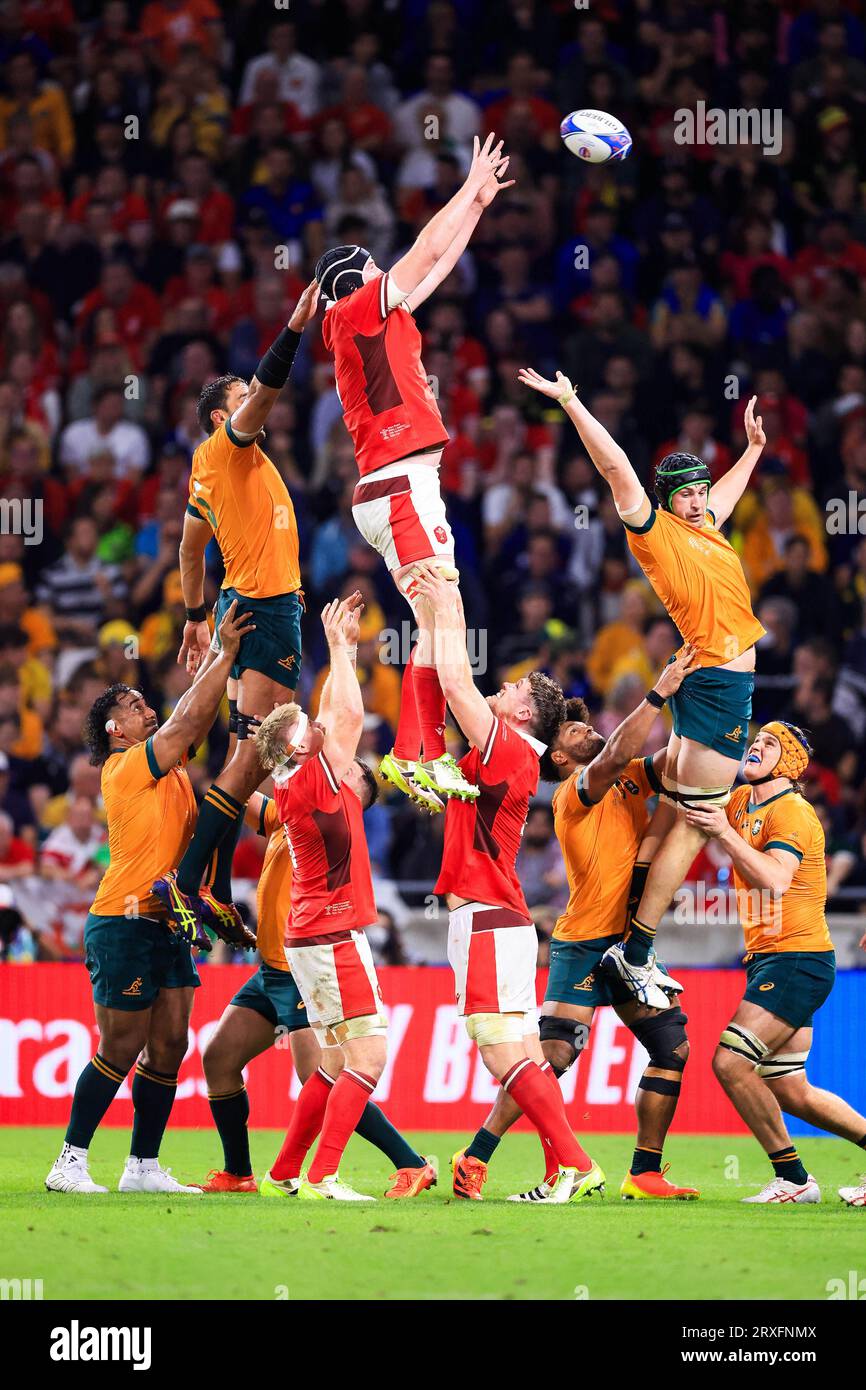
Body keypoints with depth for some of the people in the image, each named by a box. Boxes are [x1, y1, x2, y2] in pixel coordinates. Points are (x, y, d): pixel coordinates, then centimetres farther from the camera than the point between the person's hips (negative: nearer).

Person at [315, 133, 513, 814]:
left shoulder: (372, 319, 23)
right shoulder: (360, 308, -1)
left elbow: (436, 267, 32)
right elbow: (428, 252, -2)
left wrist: (478, 203, 35)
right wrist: (473, 187, 9)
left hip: (388, 491, 10)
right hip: (405, 485, -10)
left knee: (438, 628, 8)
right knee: (442, 624, -16)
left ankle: (410, 758, 4)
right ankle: (425, 755, -23)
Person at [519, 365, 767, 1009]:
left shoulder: (704, 528, 15)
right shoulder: (657, 533, -8)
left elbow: (728, 490, 38)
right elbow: (616, 468, -15)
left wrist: (754, 447, 48)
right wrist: (570, 402, -17)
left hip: (723, 684, 9)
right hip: (715, 685, -9)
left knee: (671, 812, 10)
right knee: (692, 822, -8)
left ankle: (630, 946, 13)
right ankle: (635, 954, -7)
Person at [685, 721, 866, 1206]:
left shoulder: (792, 812, -12)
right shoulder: (742, 802, 13)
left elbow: (775, 879, -28)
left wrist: (726, 834, -32)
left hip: (797, 960, -9)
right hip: (766, 960, 9)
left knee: (731, 1061, -19)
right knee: (791, 1094, 8)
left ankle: (793, 1178, -11)